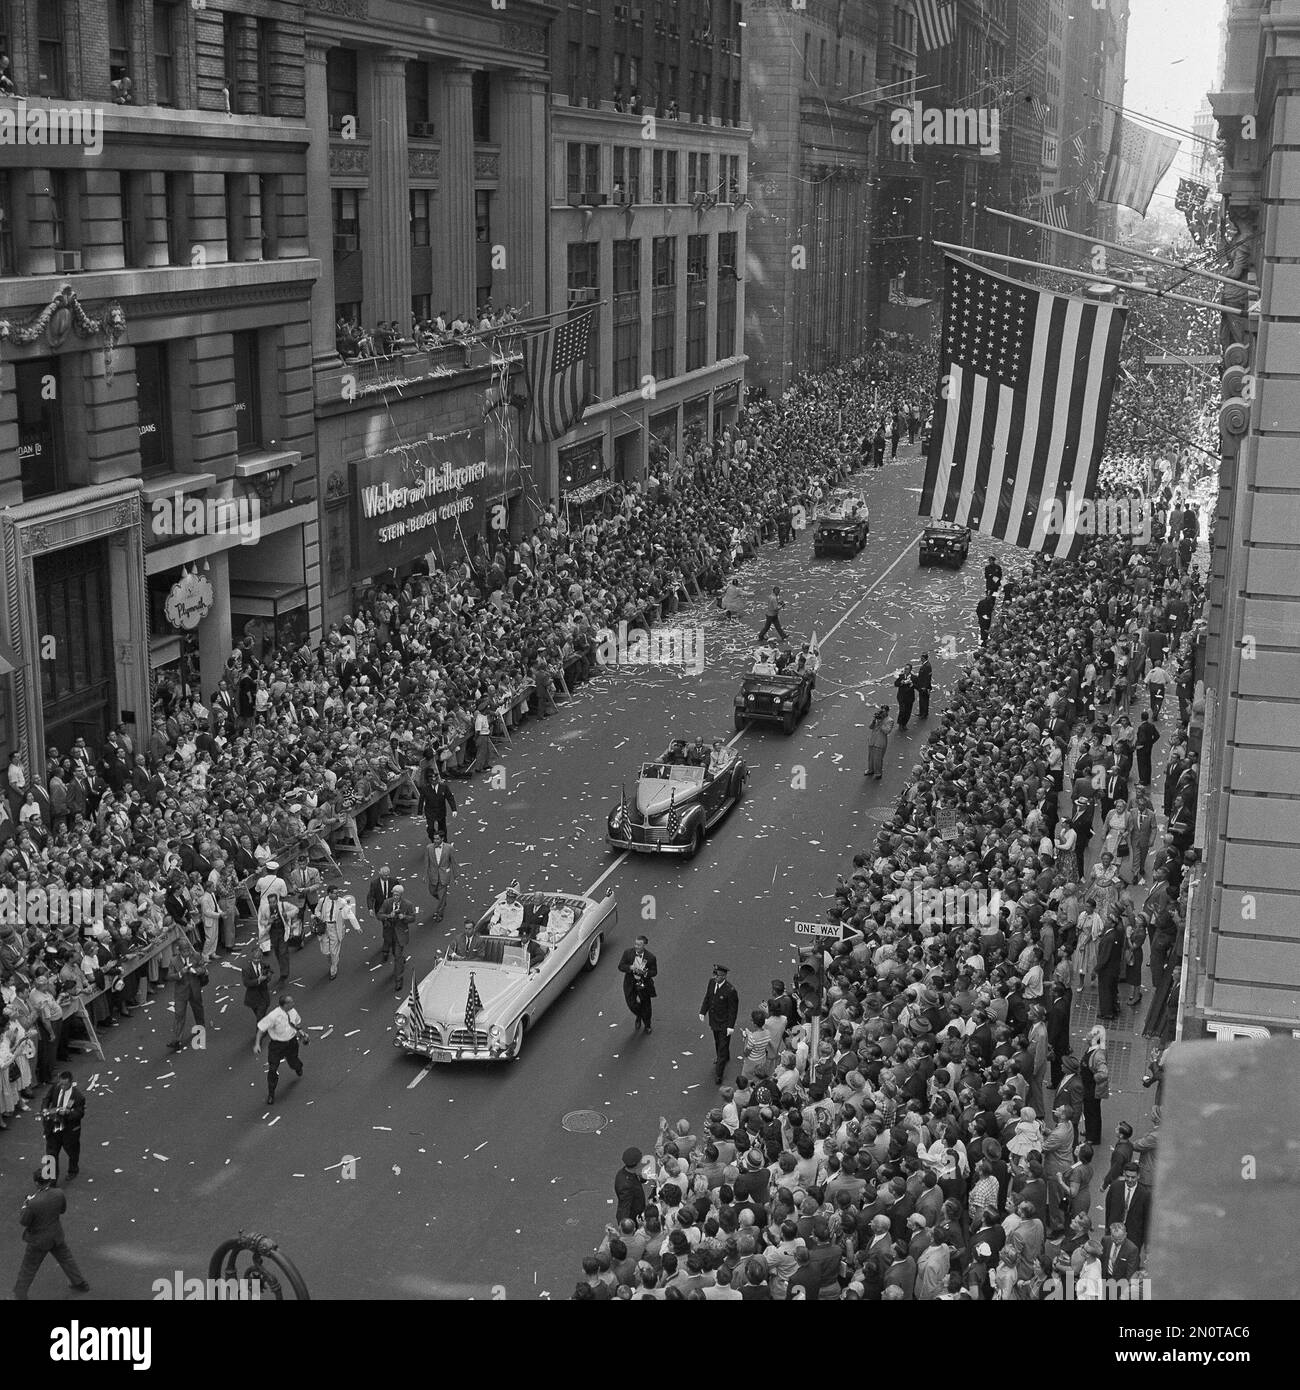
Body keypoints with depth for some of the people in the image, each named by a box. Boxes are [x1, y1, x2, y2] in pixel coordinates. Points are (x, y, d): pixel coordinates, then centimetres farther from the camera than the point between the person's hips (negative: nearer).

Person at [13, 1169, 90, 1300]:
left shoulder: (33, 1203, -35)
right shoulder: (58, 1194, -20)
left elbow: (23, 1221, -20)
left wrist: (26, 1205, -5)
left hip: (39, 1240, -4)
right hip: (56, 1235, 4)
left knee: (28, 1267, 18)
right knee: (66, 1258, 26)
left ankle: (20, 1293, 36)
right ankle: (81, 1284, 38)